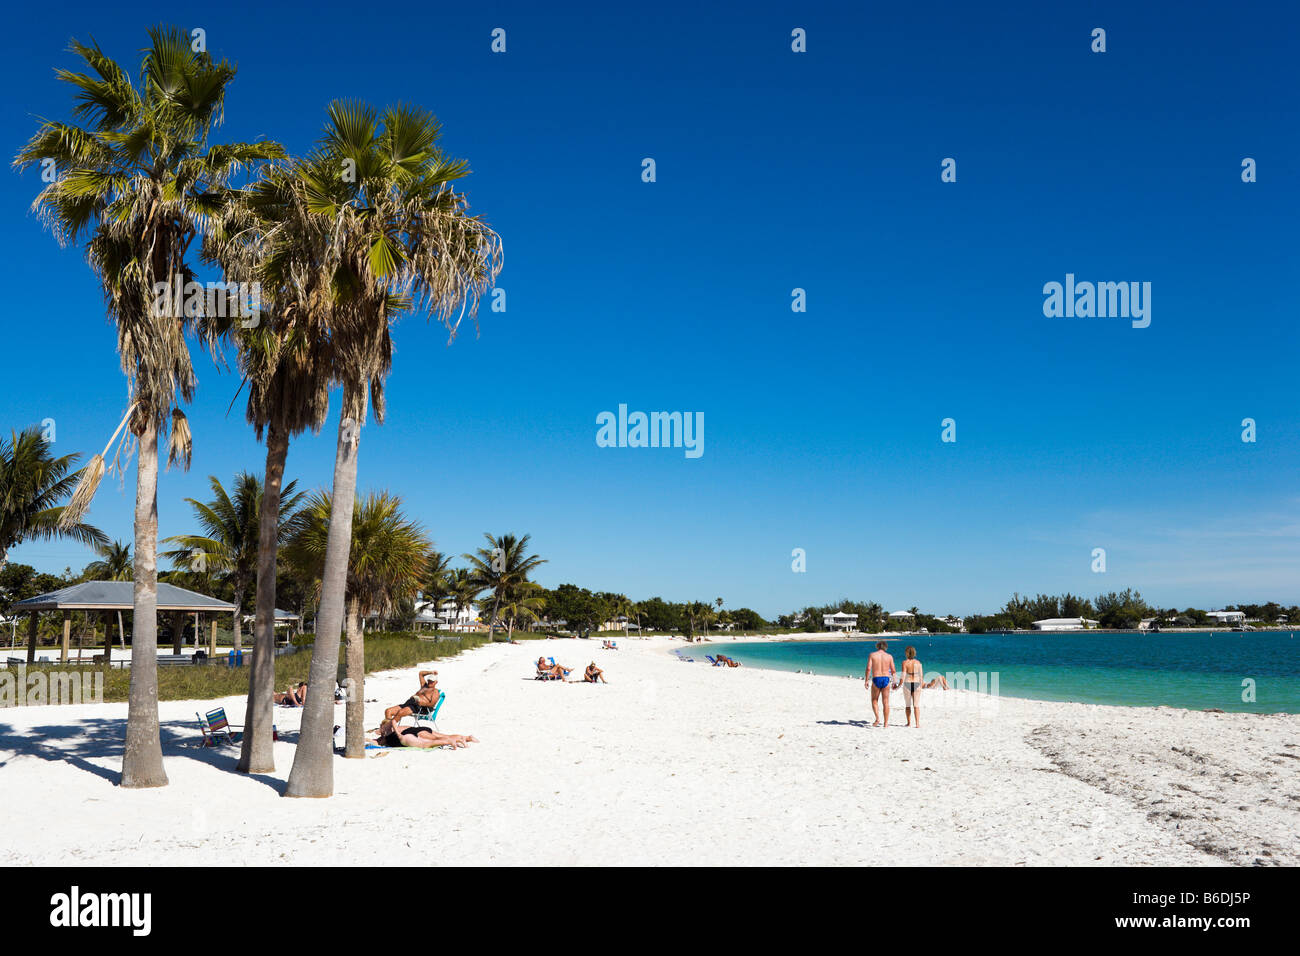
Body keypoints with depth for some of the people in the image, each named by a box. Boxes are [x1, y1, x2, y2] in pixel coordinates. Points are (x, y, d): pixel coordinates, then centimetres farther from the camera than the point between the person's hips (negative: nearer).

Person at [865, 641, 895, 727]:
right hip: (886, 679, 1)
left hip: (876, 679, -1)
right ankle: (886, 723, 8)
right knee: (886, 703, 8)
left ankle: (877, 719, -6)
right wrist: (894, 682, 13)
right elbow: (893, 670, 3)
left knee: (874, 701, 13)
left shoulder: (872, 655, 1)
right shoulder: (889, 656, 5)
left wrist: (866, 680, -2)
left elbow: (868, 668, -7)